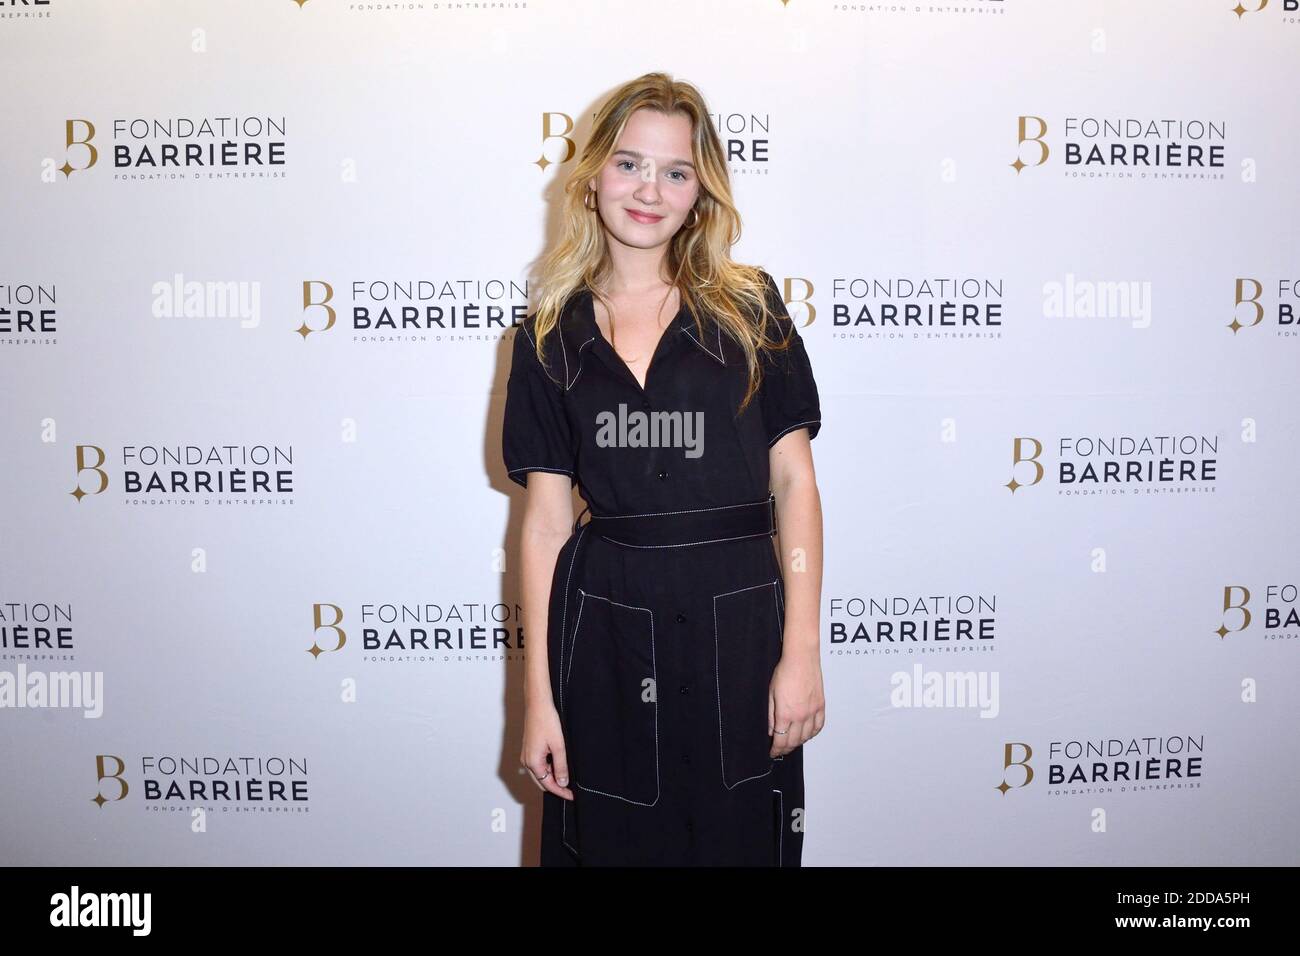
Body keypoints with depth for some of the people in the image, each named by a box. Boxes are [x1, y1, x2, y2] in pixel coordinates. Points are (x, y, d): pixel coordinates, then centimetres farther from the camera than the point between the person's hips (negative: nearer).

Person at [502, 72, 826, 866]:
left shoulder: (748, 307, 2)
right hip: (604, 626, 1)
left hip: (736, 622, 0)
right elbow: (546, 520, 2)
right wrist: (539, 697, 1)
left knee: (739, 840, 13)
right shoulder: (550, 338, 4)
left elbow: (794, 480, 0)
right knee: (611, 839, 14)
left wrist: (803, 651, -7)